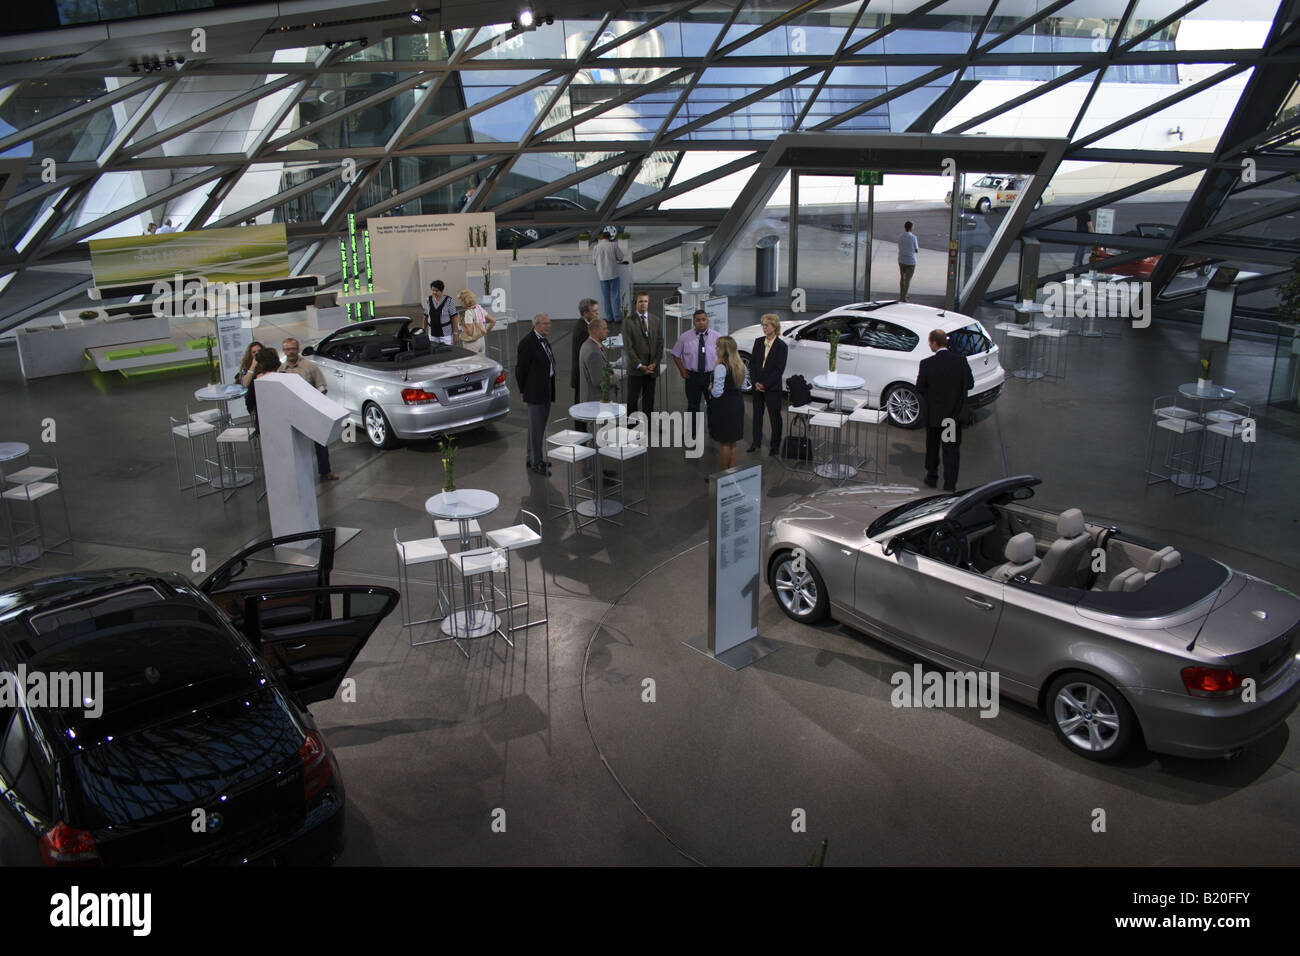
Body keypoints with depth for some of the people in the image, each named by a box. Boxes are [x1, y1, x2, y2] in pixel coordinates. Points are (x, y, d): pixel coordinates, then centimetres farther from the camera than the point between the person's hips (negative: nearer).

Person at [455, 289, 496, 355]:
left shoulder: (468, 312, -19)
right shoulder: (479, 308, 4)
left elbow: (470, 332, -24)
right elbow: (493, 321, 9)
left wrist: (462, 324, -11)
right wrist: (486, 331, 15)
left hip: (472, 343, -8)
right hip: (482, 340, 8)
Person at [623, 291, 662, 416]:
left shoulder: (656, 320, 8)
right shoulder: (629, 321, -4)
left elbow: (660, 343, 8)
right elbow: (628, 347, -8)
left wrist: (655, 363, -3)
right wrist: (640, 366, -11)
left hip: (652, 367, 3)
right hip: (636, 368, -3)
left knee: (649, 399, 8)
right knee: (632, 399, -1)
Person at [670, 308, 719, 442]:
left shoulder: (716, 337, -3)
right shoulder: (685, 337, -3)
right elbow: (676, 354, 8)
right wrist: (682, 370, 1)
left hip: (711, 376, 1)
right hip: (692, 376, 0)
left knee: (713, 405, 12)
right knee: (692, 406, 9)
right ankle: (691, 432, 22)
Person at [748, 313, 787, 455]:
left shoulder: (781, 346, -9)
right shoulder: (758, 342, 5)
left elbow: (779, 370, -12)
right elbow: (752, 363, 5)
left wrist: (765, 384, -14)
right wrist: (756, 382, -6)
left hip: (772, 388, -5)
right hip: (757, 386, 5)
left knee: (775, 417, 4)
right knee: (757, 415, 13)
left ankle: (775, 446, 14)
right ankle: (756, 442, 25)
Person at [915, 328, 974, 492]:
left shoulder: (927, 364, -15)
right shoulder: (960, 361, -9)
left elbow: (919, 389, -10)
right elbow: (970, 384, -1)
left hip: (933, 413, -1)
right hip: (954, 413, 1)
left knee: (932, 446, 18)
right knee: (952, 448, 9)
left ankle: (932, 478, 27)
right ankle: (950, 483, 9)